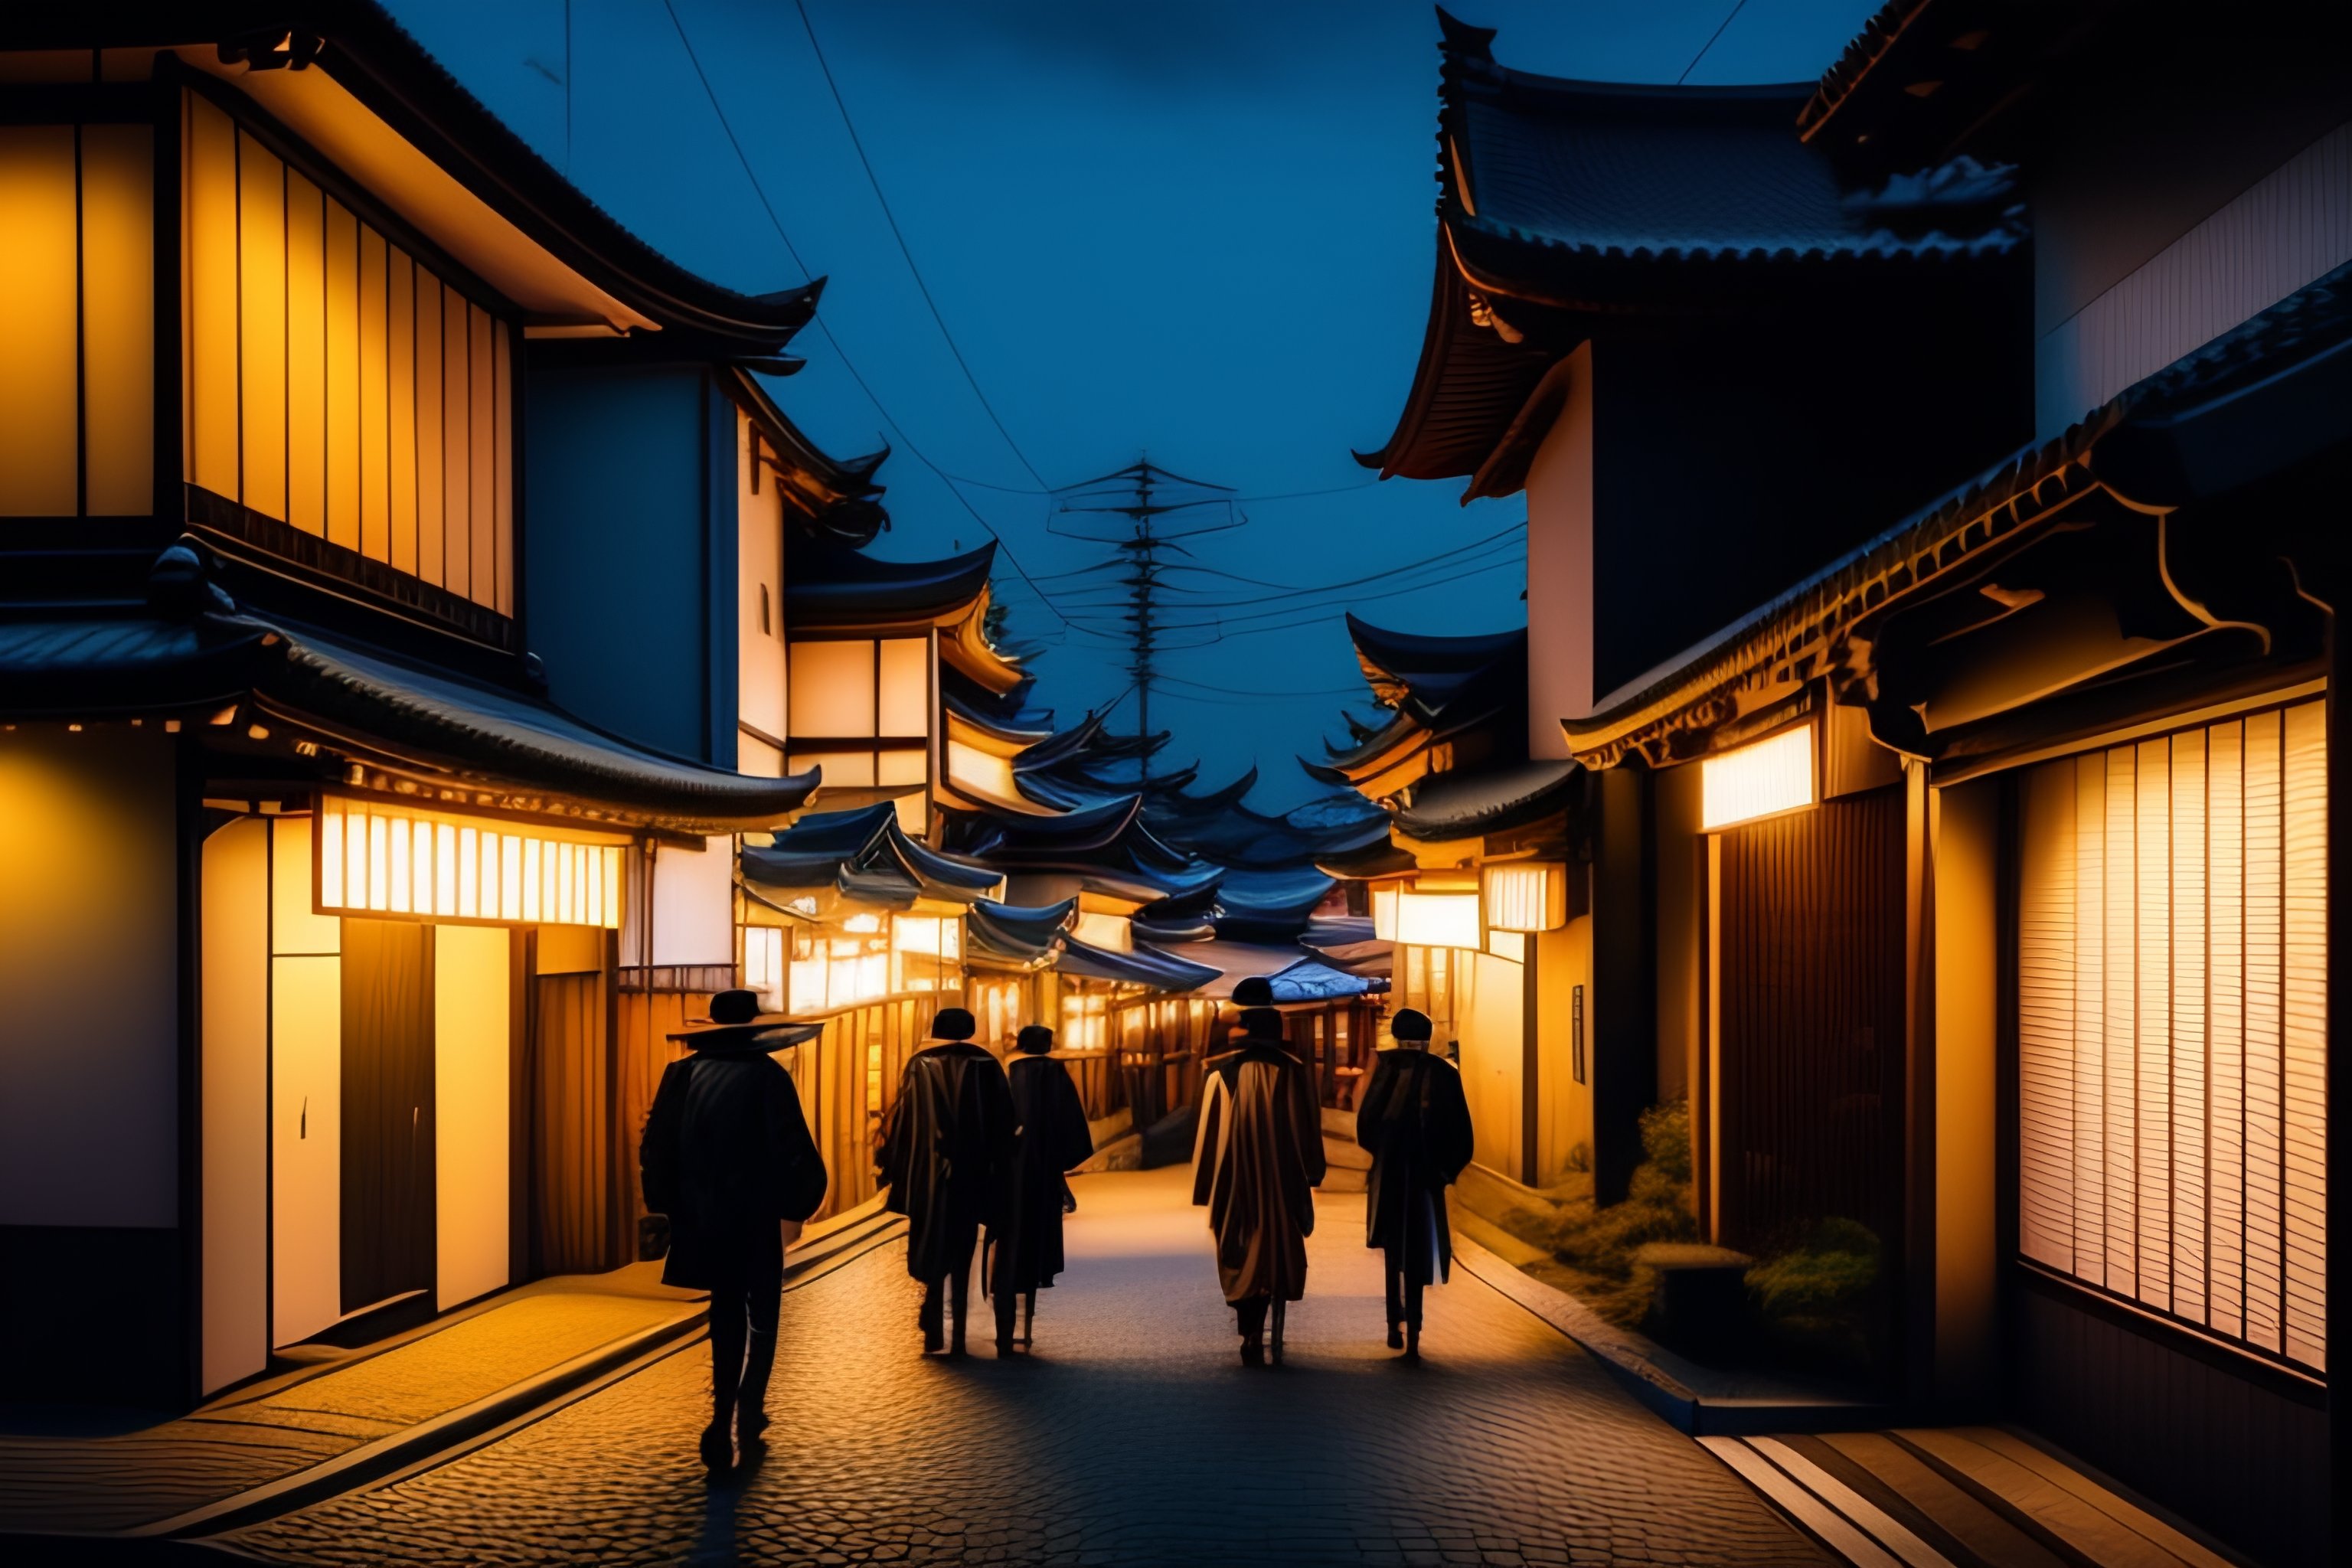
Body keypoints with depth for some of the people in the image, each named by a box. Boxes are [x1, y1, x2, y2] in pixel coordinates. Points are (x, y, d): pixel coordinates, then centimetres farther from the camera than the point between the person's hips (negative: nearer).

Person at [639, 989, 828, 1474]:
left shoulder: (682, 1074, -1)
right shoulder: (767, 1076, -11)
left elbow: (655, 1148, 0)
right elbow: (794, 1150, -14)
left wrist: (668, 1206, 11)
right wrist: (800, 1202, 1)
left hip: (701, 1221, 4)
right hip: (756, 1221, -4)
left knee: (727, 1317, 17)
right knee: (761, 1320, 11)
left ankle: (725, 1421, 11)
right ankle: (748, 1418, 0)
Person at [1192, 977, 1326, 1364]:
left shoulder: (1221, 1073, -4)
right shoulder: (1294, 1072, -5)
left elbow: (1210, 1132, -2)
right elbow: (1310, 1128, 0)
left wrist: (1207, 1188, 6)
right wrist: (1312, 1174, 14)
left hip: (1235, 1183, 1)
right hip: (1282, 1181, -1)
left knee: (1242, 1256, 12)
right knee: (1277, 1255, 11)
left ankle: (1251, 1336, 9)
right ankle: (1259, 1336, 3)